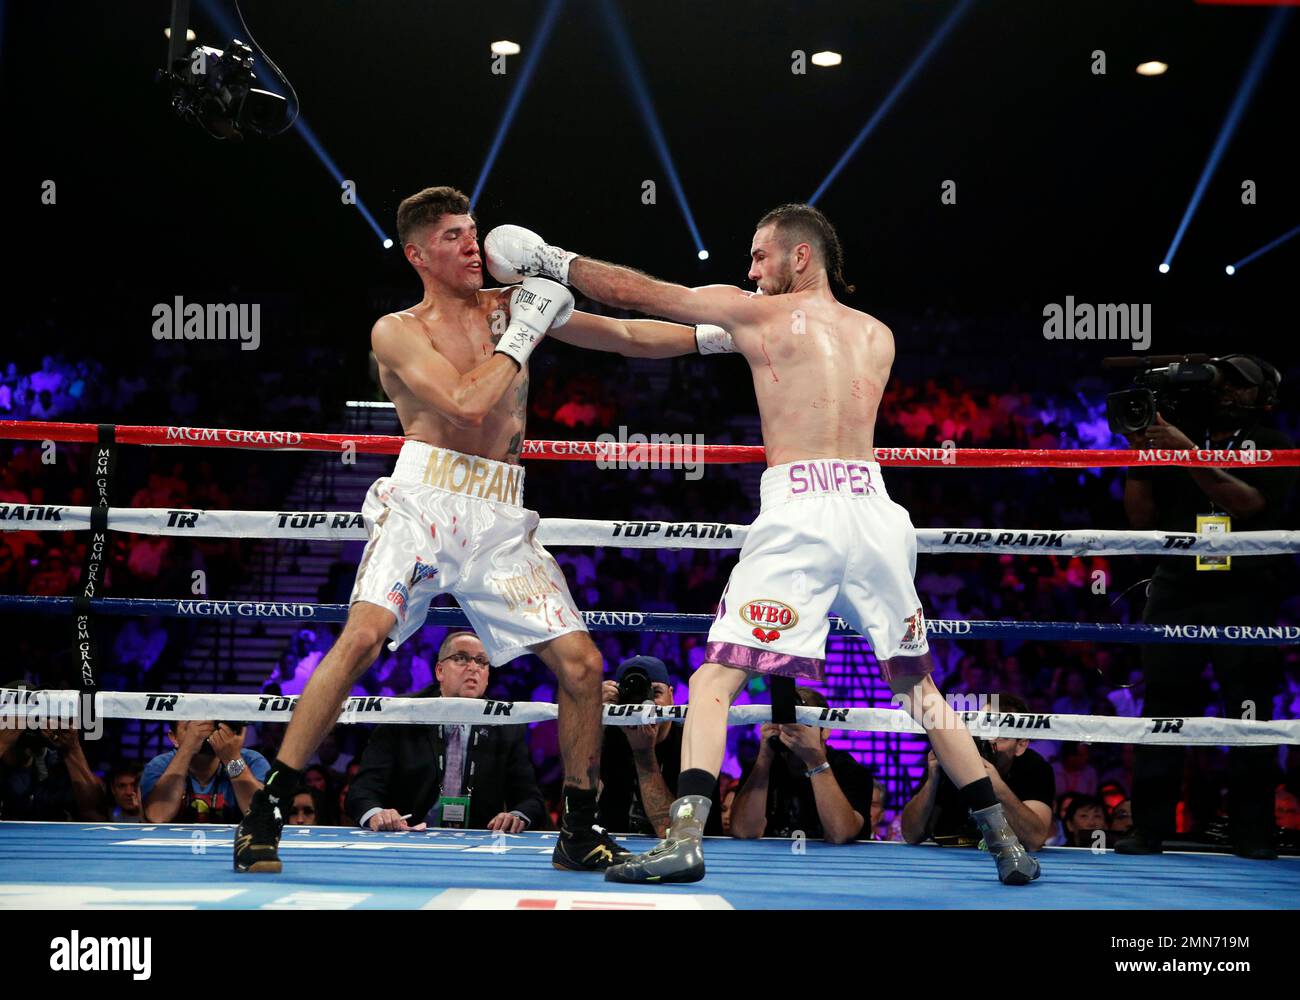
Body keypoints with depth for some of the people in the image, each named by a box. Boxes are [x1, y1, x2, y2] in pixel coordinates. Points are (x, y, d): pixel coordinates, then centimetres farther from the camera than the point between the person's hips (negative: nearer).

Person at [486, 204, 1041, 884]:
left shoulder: (754, 312, 7)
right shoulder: (879, 337, 20)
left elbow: (635, 294, 10)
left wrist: (551, 261, 22)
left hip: (798, 514, -4)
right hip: (872, 508, 5)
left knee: (714, 680, -1)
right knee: (919, 688, 17)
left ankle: (685, 838, -17)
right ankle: (1005, 844, 19)